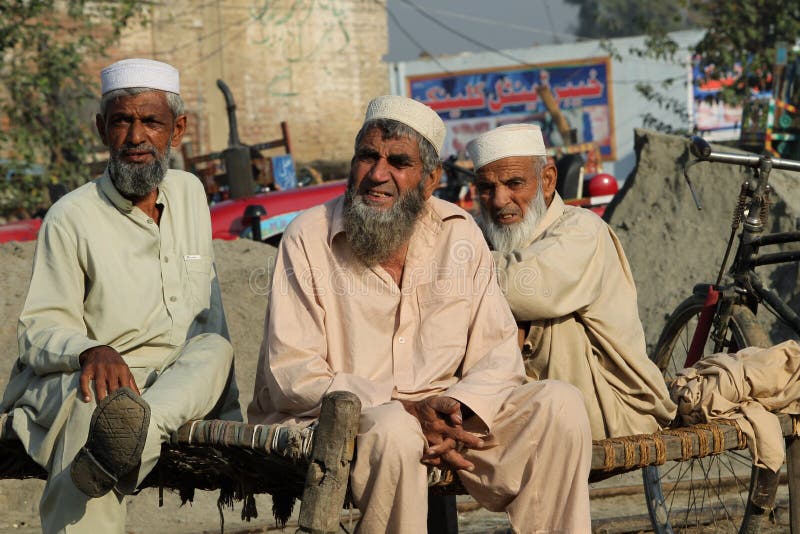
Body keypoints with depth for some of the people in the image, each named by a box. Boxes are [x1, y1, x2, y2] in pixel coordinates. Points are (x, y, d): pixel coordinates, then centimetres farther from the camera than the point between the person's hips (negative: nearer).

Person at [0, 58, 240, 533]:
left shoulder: (190, 194, 14)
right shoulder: (71, 218, -2)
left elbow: (209, 310, 17)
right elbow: (40, 332, -8)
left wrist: (230, 411, 13)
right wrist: (91, 352, -31)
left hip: (179, 386, 4)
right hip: (75, 380, -4)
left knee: (216, 349, -28)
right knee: (94, 401, -38)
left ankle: (135, 428, -56)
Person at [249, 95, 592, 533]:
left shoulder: (459, 234, 7)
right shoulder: (308, 238, -4)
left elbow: (498, 353, 4)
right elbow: (291, 375, -11)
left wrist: (456, 410, -20)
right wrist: (402, 410, -22)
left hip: (442, 416, 4)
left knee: (558, 403, -16)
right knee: (394, 432, -37)